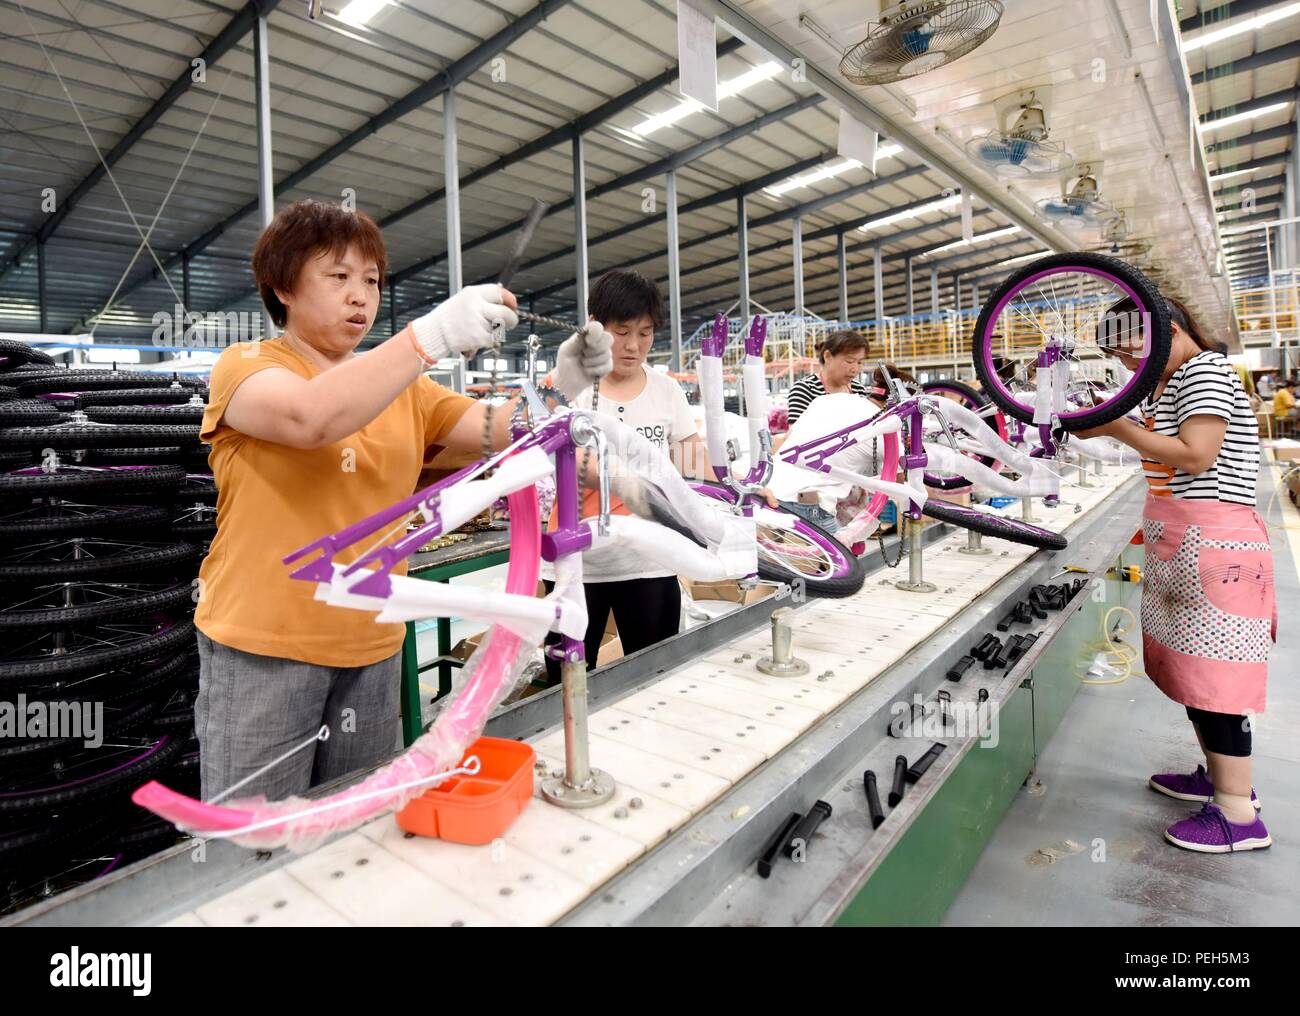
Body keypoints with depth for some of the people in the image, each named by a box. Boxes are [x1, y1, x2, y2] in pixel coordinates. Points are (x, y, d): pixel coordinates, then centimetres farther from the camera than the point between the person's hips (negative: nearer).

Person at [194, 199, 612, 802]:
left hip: (373, 650, 4)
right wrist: (431, 335, -34)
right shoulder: (246, 365, -4)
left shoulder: (404, 389, 10)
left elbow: (501, 431, -2)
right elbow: (309, 418, -27)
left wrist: (559, 386, -21)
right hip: (263, 648, -4)